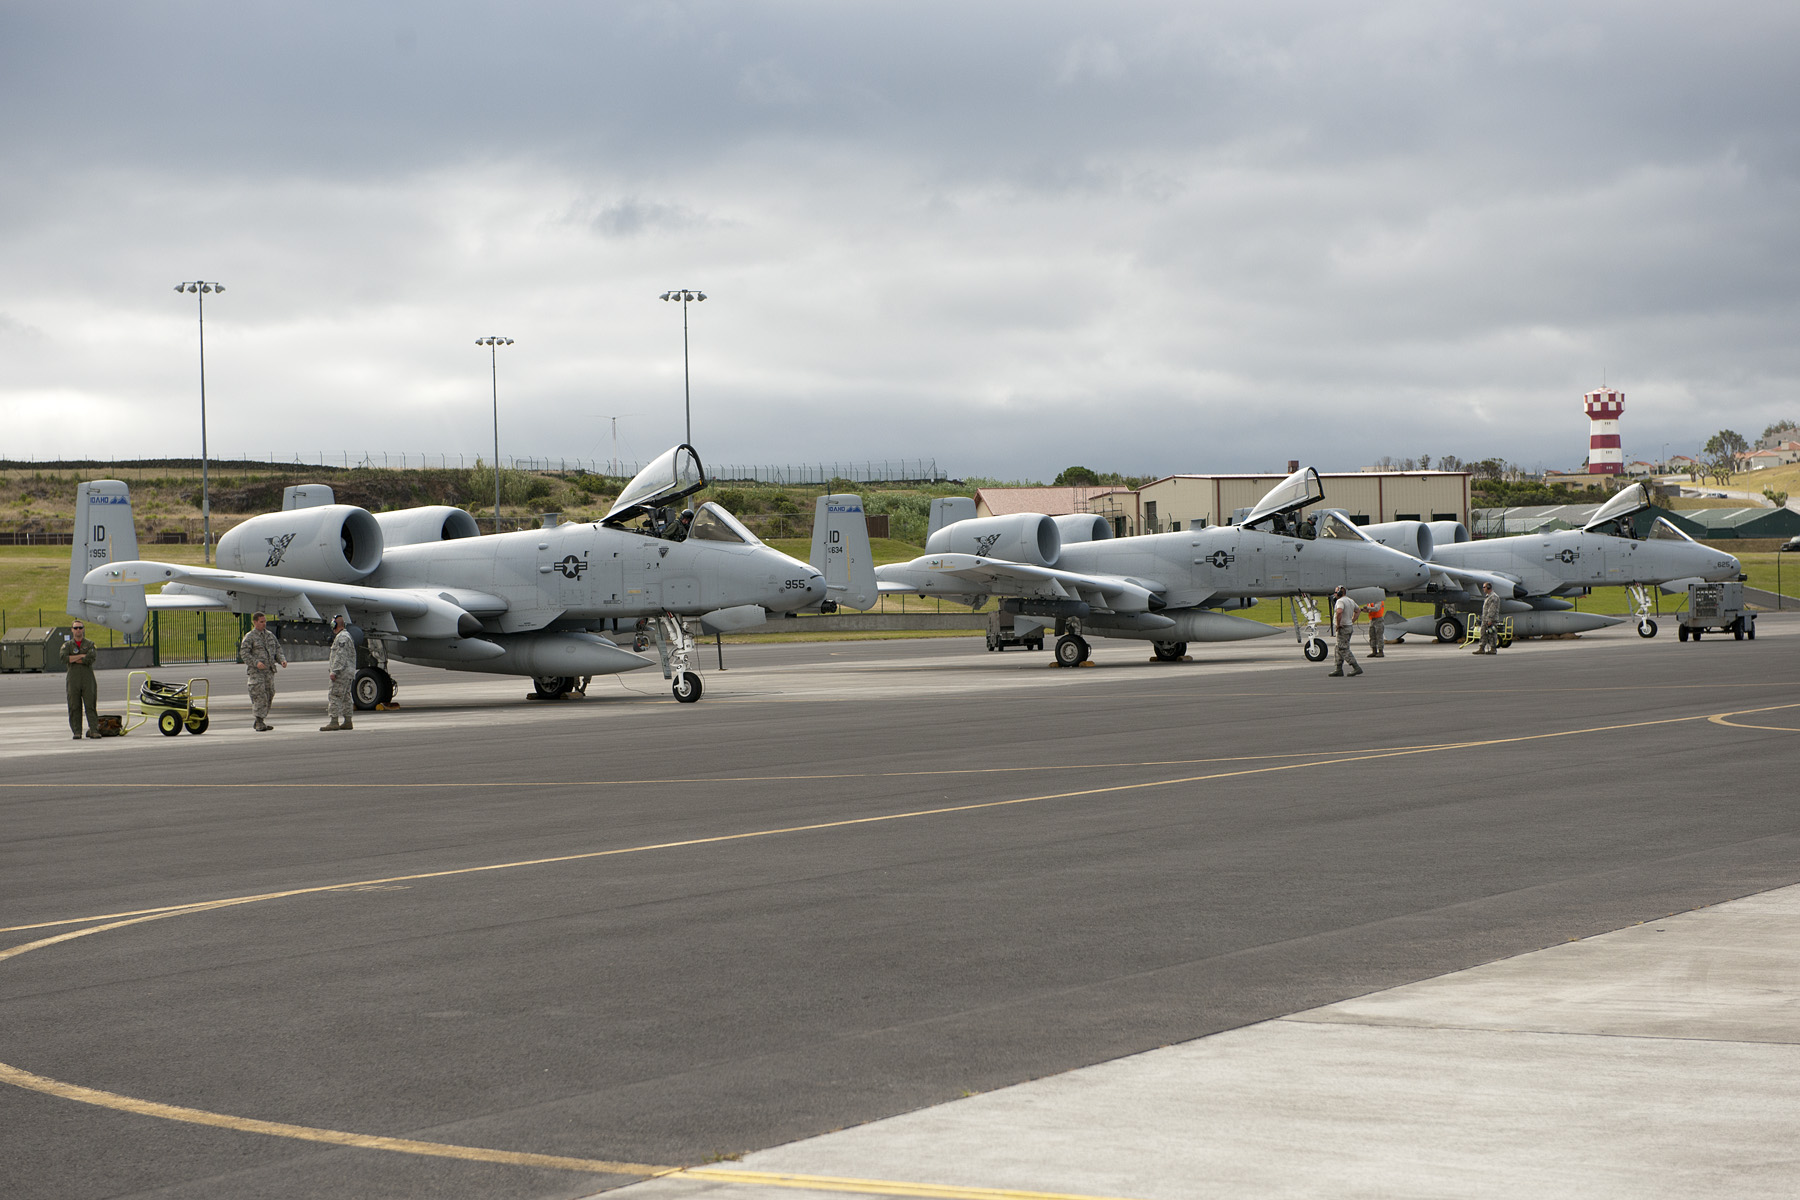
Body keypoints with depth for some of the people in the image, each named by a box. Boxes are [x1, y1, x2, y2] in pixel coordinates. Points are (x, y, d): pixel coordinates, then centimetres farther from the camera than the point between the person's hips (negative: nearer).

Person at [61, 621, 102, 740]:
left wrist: (73, 660, -6)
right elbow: (63, 658, -8)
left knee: (90, 705, -7)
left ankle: (94, 730, -9)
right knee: (74, 707, -1)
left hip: (88, 680, -1)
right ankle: (77, 732, 2)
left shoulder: (90, 644, 8)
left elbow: (90, 659, -10)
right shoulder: (67, 645, 11)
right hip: (73, 679, 1)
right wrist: (81, 656, -9)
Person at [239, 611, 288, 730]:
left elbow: (277, 650, 20)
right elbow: (244, 653, -10)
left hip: (269, 671, 6)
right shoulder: (249, 637, -2)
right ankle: (259, 723, -12)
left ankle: (258, 723, 15)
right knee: (260, 696, -13)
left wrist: (282, 660, 0)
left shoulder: (270, 636, 16)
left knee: (269, 696, 6)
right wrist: (256, 663, -23)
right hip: (256, 671, -6)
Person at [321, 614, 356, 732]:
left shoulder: (342, 637, -14)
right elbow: (352, 656, 24)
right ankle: (347, 722, 11)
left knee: (334, 696, -11)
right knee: (345, 697, 11)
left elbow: (340, 656, -22)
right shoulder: (347, 636, 20)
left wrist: (334, 671, -23)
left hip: (342, 672, -11)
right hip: (348, 673, 11)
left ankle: (334, 722, -15)